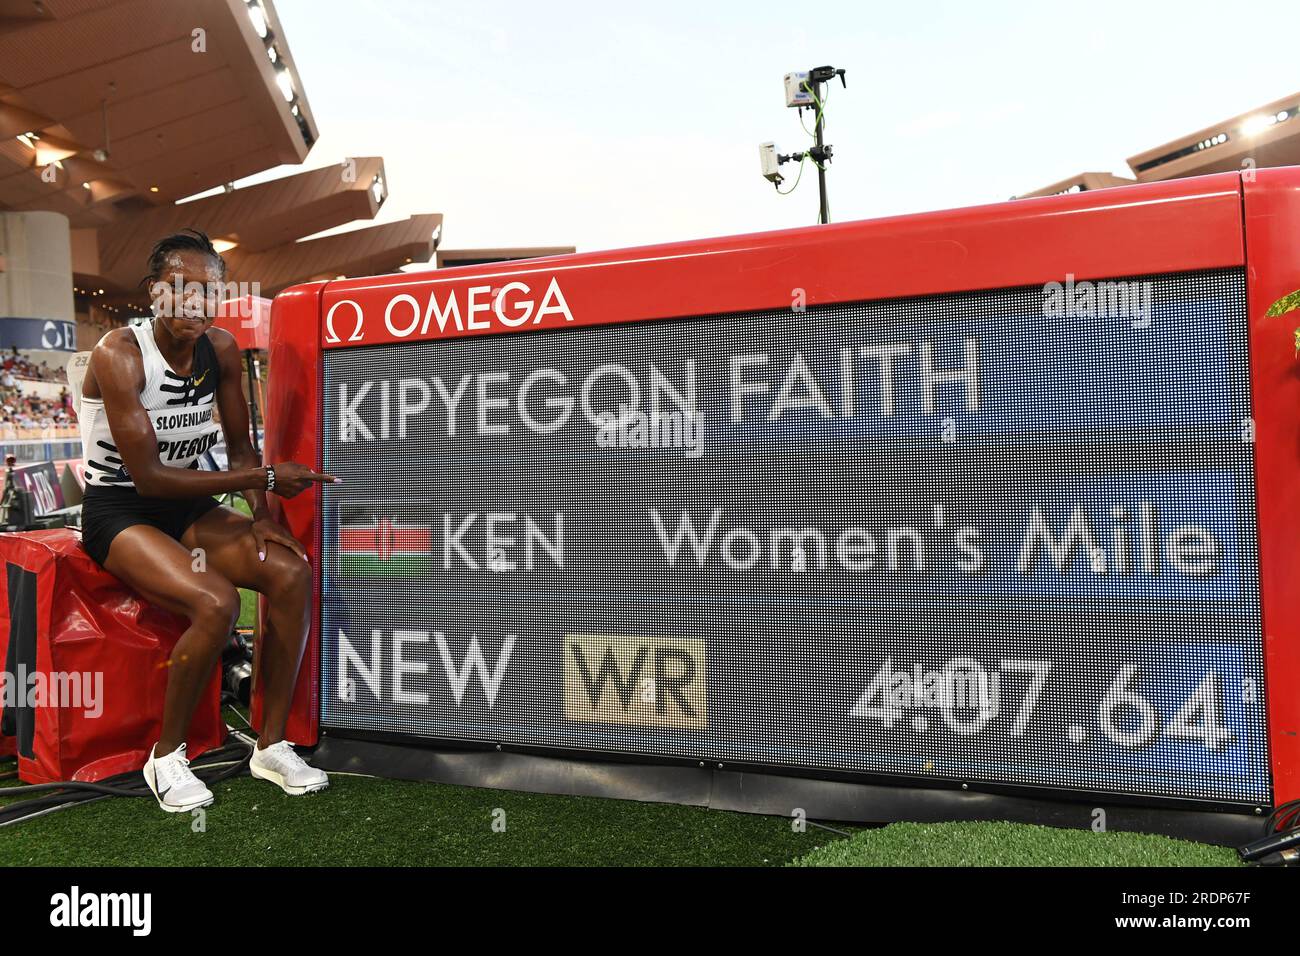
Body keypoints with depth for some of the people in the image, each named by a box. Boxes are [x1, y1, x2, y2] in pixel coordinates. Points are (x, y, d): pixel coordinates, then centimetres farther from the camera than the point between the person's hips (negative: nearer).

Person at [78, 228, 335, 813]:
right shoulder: (119, 354, -19)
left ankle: (271, 745, -6)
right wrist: (263, 478, -26)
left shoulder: (221, 349, -1)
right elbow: (148, 477, -23)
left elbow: (238, 446, 7)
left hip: (186, 505, 6)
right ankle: (166, 758, -6)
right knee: (217, 602, -31)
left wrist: (258, 516, -10)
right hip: (119, 510, -6)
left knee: (292, 572, -18)